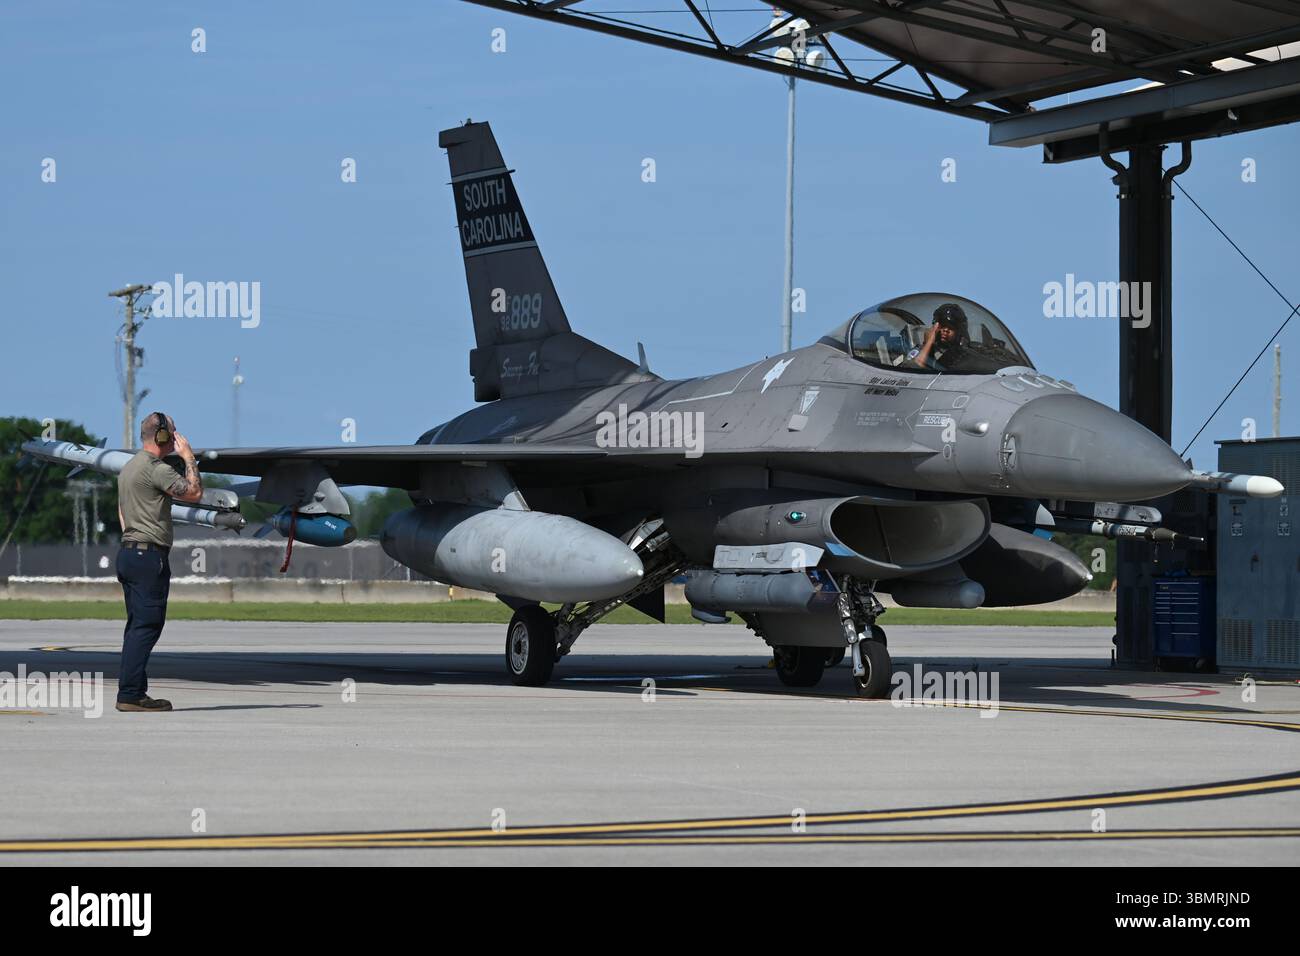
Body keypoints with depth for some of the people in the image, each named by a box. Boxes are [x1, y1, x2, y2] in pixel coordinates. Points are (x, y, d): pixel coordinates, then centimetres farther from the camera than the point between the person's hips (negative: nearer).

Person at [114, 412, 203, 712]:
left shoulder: (128, 468, 20)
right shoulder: (156, 469, -13)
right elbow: (194, 493, -12)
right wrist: (189, 458, -2)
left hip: (127, 552, 10)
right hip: (150, 555, -10)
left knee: (137, 625, 11)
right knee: (147, 625, -10)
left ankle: (133, 692, 10)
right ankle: (130, 694, -14)